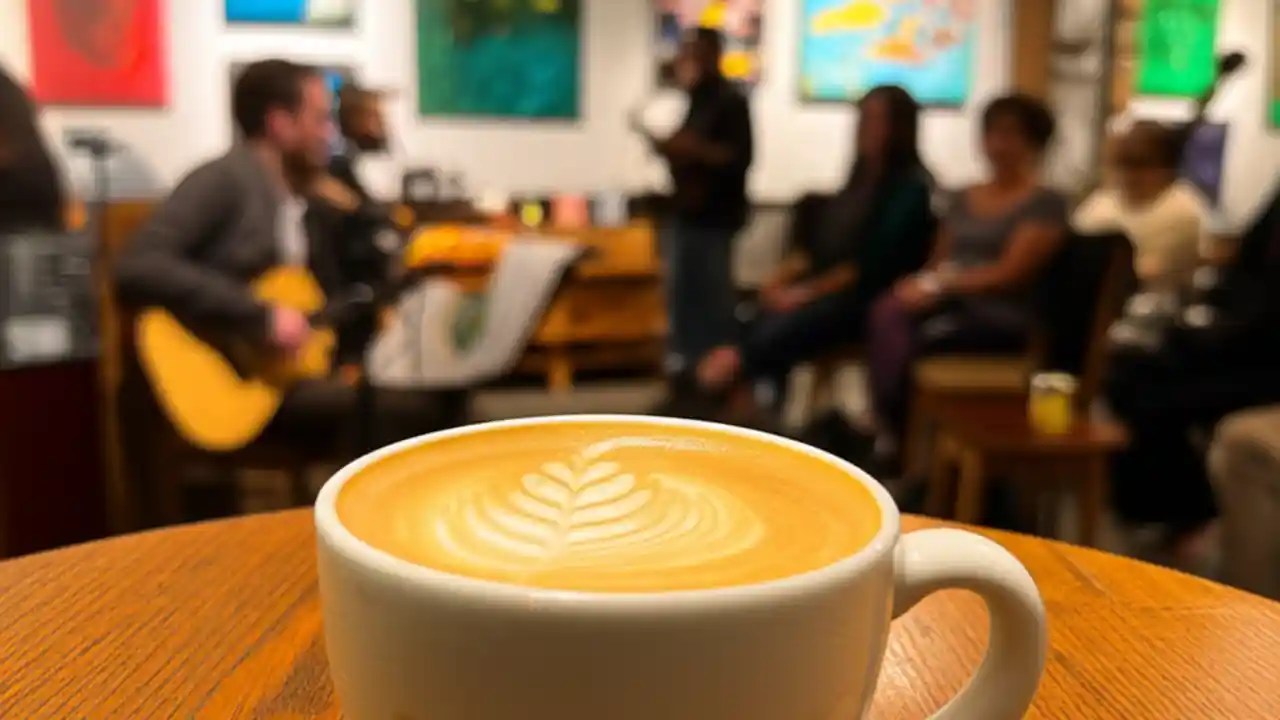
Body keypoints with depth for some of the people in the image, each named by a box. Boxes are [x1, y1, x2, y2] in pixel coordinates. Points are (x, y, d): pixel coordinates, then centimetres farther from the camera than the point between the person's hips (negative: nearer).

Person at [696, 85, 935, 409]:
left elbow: (873, 264, -13)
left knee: (776, 332, -30)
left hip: (867, 301, -7)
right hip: (824, 292, 7)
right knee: (758, 324, -22)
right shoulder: (859, 183, 20)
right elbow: (818, 246, 16)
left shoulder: (910, 189, -3)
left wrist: (808, 291, -16)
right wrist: (780, 279, -1)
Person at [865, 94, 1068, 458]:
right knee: (887, 313, -29)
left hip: (999, 315, -5)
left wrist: (940, 286, -17)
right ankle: (889, 432, -26)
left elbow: (1010, 274, -10)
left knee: (916, 338, -32)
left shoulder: (1046, 204, 1)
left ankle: (892, 438, -12)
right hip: (948, 303, 5)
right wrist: (923, 282, -8)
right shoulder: (964, 198, 21)